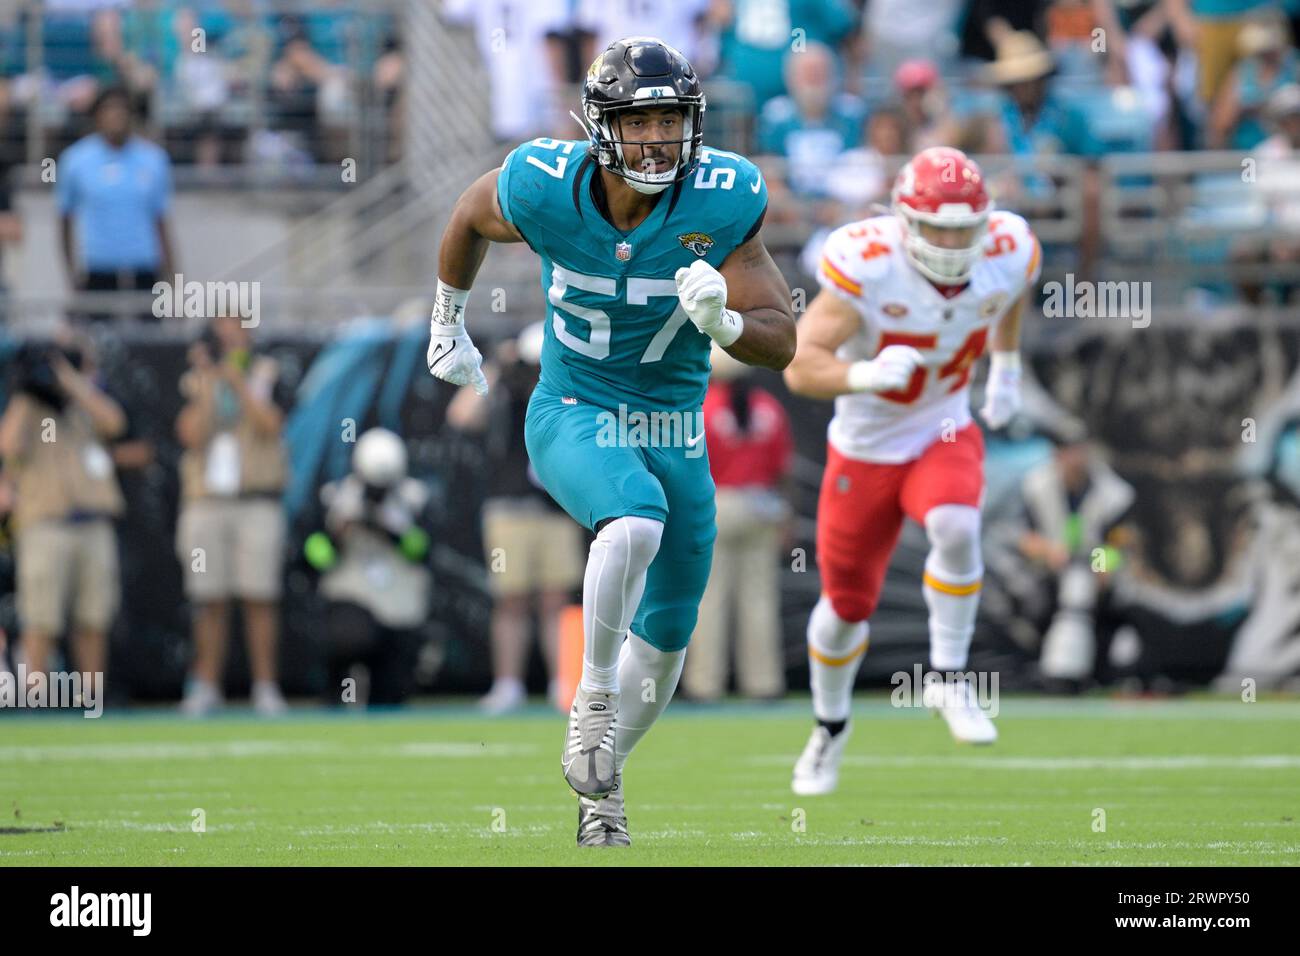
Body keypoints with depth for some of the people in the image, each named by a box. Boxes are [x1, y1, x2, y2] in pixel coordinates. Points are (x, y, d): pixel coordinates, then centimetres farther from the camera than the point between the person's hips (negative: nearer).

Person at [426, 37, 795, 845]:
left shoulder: (721, 203, -18)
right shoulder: (546, 189, -20)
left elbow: (782, 344, -14)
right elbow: (470, 218, 5)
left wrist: (722, 320, -36)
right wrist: (448, 322, 19)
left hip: (675, 429, 3)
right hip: (574, 415, -3)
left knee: (666, 637, 12)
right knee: (636, 522, -35)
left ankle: (600, 780, 36)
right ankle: (595, 700, -15)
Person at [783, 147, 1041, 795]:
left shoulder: (1006, 254, -17)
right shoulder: (865, 266, -29)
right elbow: (800, 367, -33)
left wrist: (1007, 363, 18)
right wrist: (863, 375, -51)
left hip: (944, 434, 1)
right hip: (865, 447, -1)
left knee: (955, 528, -32)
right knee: (846, 604, 10)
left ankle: (949, 680, -14)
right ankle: (830, 725, 38)